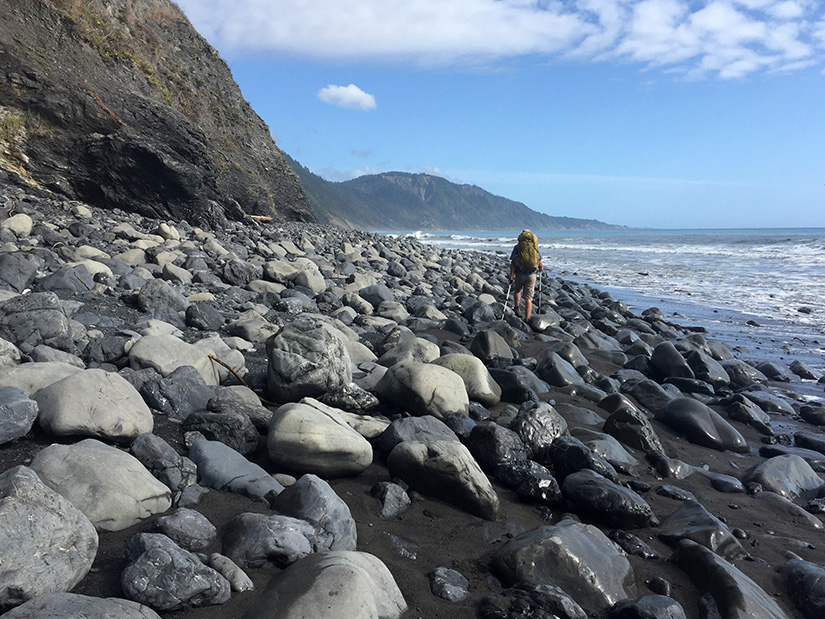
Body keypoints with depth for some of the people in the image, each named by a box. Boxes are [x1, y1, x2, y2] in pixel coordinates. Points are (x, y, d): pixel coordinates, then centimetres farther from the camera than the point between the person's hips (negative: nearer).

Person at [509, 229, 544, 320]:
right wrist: (541, 268, 30)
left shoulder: (517, 247, 1)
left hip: (520, 274, 0)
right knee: (528, 298, 3)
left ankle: (516, 308, 12)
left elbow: (512, 262, -9)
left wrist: (511, 276, -11)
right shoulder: (535, 247, 6)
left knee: (517, 290, 28)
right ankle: (527, 319, -2)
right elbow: (540, 264, 7)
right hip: (532, 275, 1)